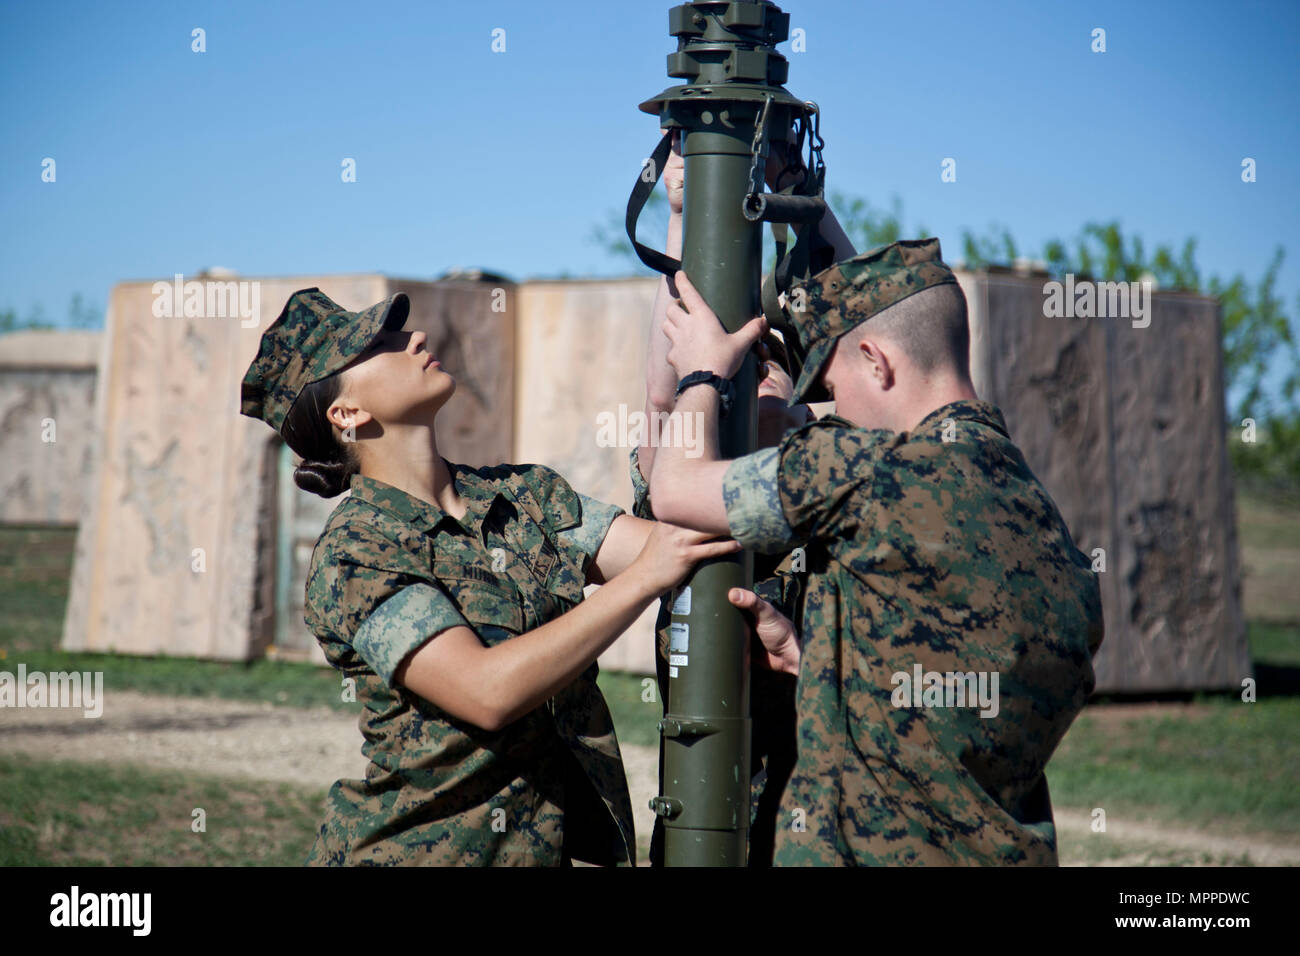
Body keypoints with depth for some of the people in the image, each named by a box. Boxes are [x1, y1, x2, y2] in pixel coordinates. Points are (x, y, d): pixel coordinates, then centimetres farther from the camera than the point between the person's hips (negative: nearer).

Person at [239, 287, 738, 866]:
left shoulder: (525, 494, 6)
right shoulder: (351, 556, -14)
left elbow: (682, 546, -4)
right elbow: (488, 692, -26)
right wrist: (642, 579, -26)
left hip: (548, 845, 6)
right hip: (411, 850, -6)